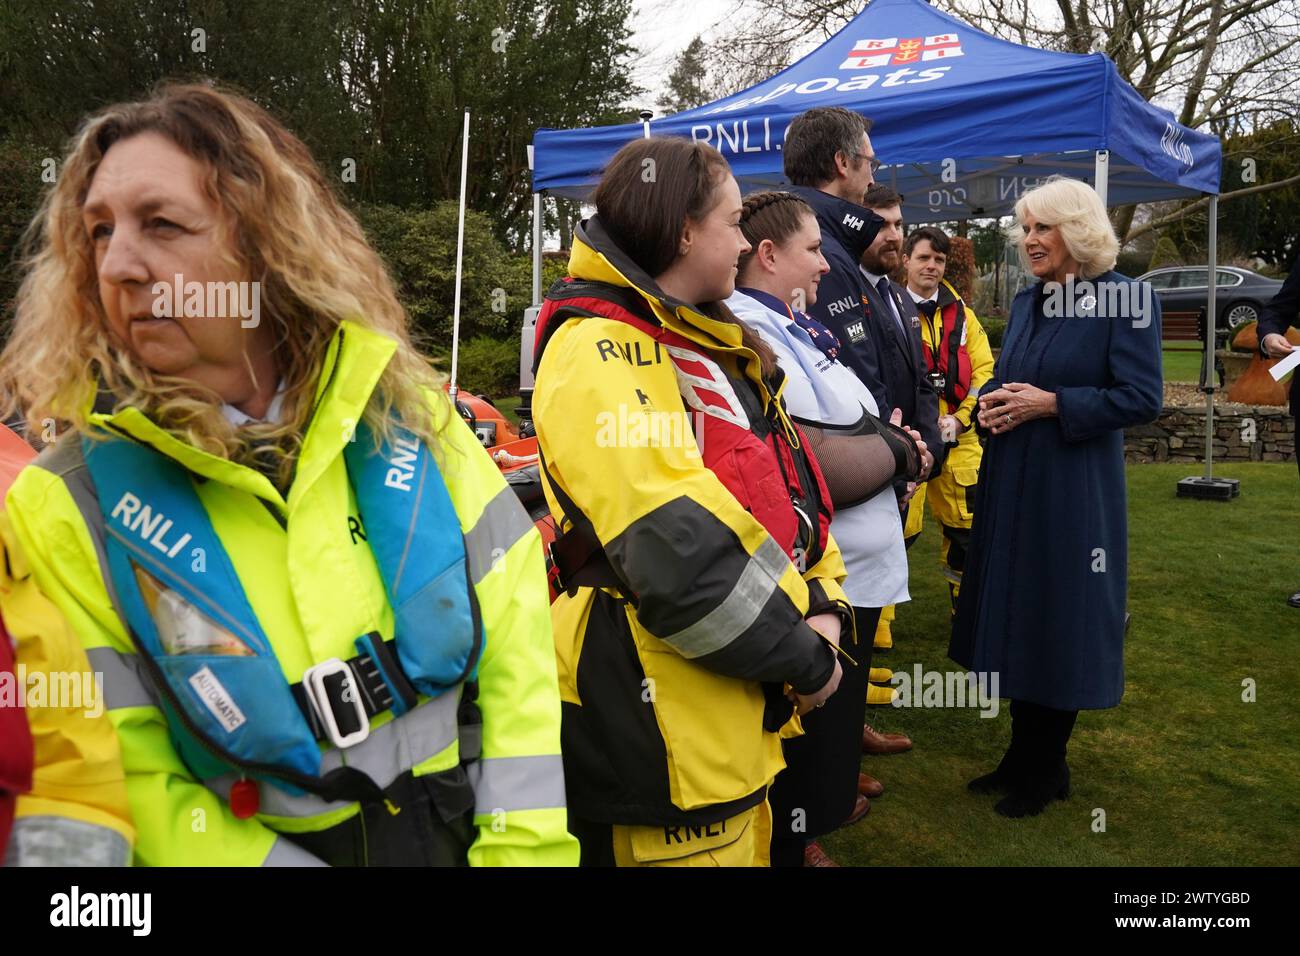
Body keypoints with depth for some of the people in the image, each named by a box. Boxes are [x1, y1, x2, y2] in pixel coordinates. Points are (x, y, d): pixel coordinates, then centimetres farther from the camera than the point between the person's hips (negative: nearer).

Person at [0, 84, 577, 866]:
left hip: (470, 829, 2)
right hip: (262, 842, -1)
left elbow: (515, 651, -9)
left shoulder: (408, 412, -10)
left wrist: (523, 846, -14)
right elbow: (134, 799, -13)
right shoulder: (66, 506, -15)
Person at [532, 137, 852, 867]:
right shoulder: (600, 351, -17)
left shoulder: (711, 343, 14)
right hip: (663, 724, -9)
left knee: (746, 846, 23)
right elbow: (677, 549, -26)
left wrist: (823, 608, -1)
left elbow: (788, 488, 15)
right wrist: (802, 656, -15)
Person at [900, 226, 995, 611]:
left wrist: (961, 418, -6)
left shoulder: (962, 314, 13)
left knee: (965, 523, 12)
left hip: (958, 438, 5)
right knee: (898, 528, -6)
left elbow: (984, 371, 8)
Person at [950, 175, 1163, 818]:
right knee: (1014, 617, 12)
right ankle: (1023, 755, 28)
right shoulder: (1026, 302, 12)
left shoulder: (1126, 297, -8)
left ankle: (1046, 770, 22)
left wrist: (1051, 404, -19)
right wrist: (989, 404, -4)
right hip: (1010, 481, 7)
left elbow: (1142, 397, -14)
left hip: (1074, 488, -6)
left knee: (1059, 624, 4)